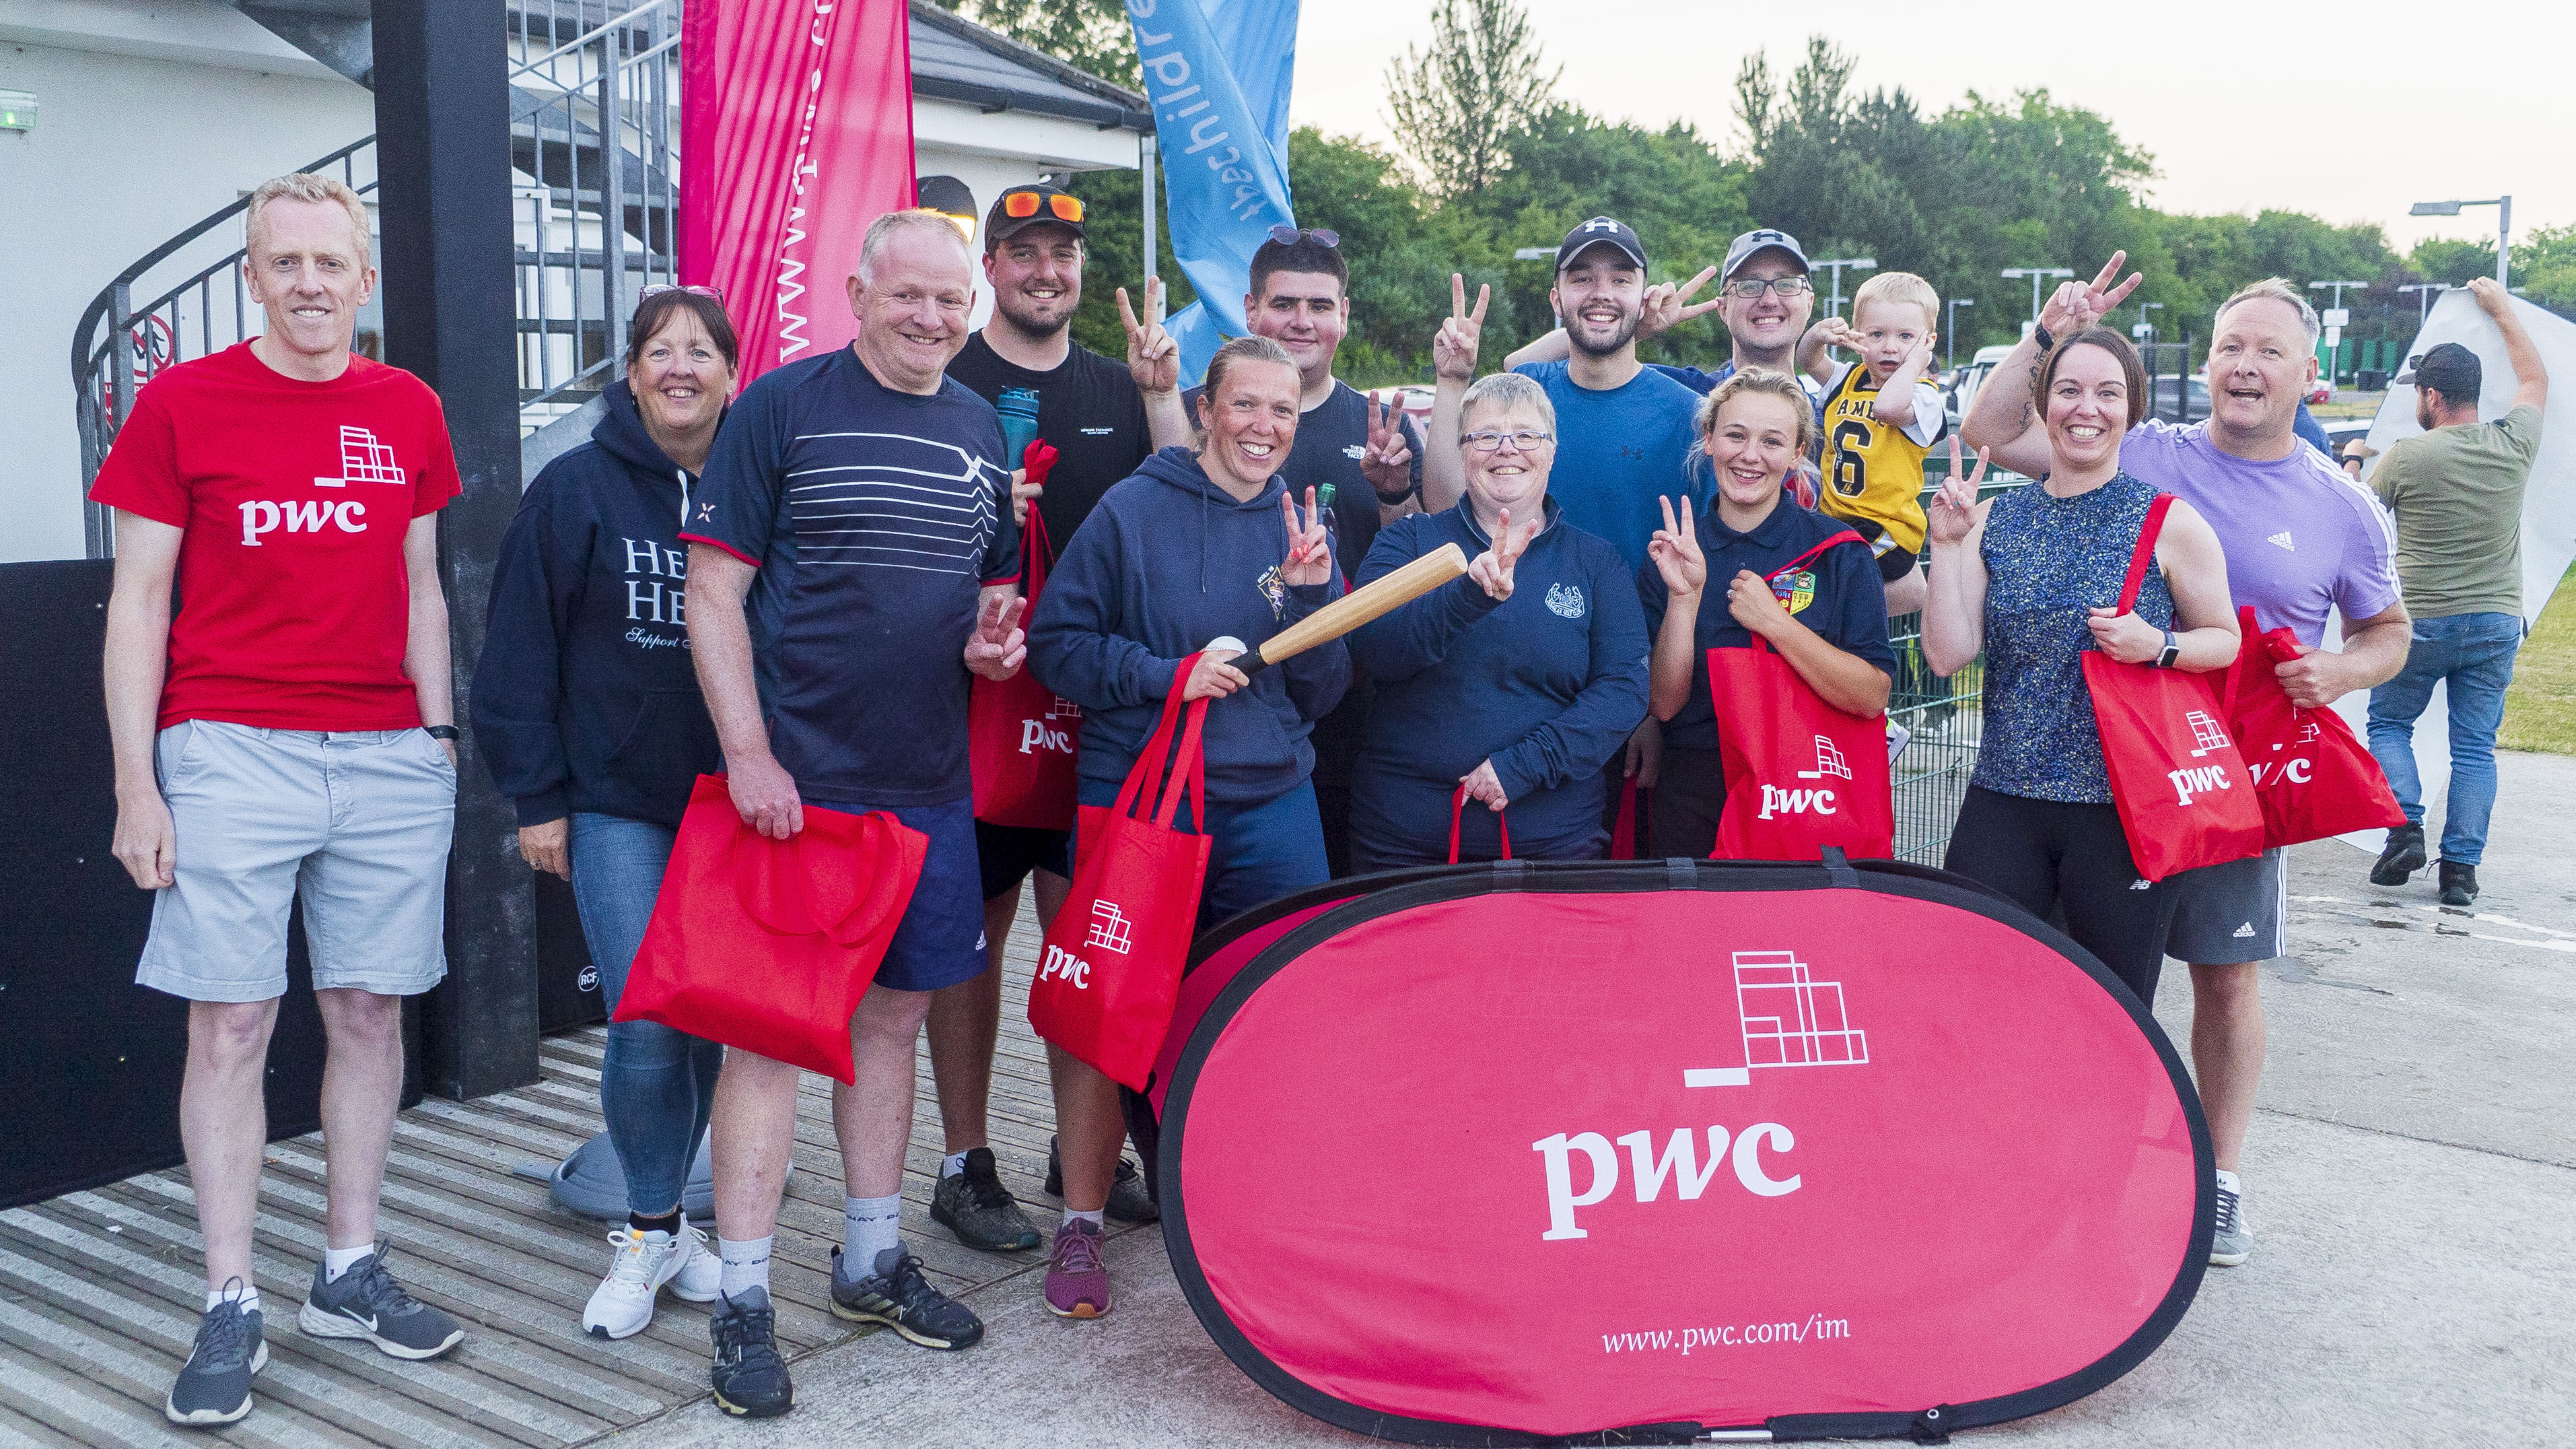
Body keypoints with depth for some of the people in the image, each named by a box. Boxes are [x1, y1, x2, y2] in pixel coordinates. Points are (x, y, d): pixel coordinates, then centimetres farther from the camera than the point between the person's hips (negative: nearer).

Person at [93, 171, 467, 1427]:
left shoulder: (409, 412, 10)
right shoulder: (180, 404, 1)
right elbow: (138, 602, 1)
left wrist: (438, 735, 12)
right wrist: (136, 782, -5)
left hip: (389, 759, 3)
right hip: (229, 752, -3)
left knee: (369, 1015, 7)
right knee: (230, 1027, -1)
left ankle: (350, 1275, 20)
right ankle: (231, 1309, 9)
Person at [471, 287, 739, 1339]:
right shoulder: (577, 489, -2)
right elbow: (520, 650, -2)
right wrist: (535, 797, -5)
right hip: (615, 807, -2)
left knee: (709, 1021, 8)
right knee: (647, 1029, -8)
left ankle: (657, 1219, 26)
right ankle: (654, 1230, 14)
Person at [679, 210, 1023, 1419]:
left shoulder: (982, 431, 12)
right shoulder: (782, 407, -5)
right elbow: (714, 592, -7)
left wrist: (992, 640, -1)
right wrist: (749, 753, -15)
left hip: (930, 782, 6)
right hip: (795, 778, -6)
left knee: (894, 1012, 14)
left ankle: (871, 1260, 28)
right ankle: (743, 1301, 7)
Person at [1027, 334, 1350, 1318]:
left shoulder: (1301, 530, 9)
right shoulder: (1133, 510, -2)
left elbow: (1322, 695, 8)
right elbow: (1057, 644, -3)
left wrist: (1312, 596, -8)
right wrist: (1169, 674, -14)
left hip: (1269, 805, 3)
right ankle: (1081, 1225, 17)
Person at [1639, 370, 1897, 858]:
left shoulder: (1838, 551, -4)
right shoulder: (1670, 551, 1)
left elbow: (1872, 697, -13)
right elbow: (1664, 703, -6)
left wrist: (1772, 621, -19)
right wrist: (1684, 597, -18)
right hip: (1695, 801, 2)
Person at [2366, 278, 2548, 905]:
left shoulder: (2406, 456, -12)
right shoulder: (2514, 444, -1)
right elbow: (2536, 379, 20)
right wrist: (2501, 308, 29)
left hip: (2421, 621, -3)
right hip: (2498, 622, 3)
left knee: (2389, 724, 14)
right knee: (2474, 746, 7)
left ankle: (2405, 829, -4)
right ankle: (2462, 865, 5)